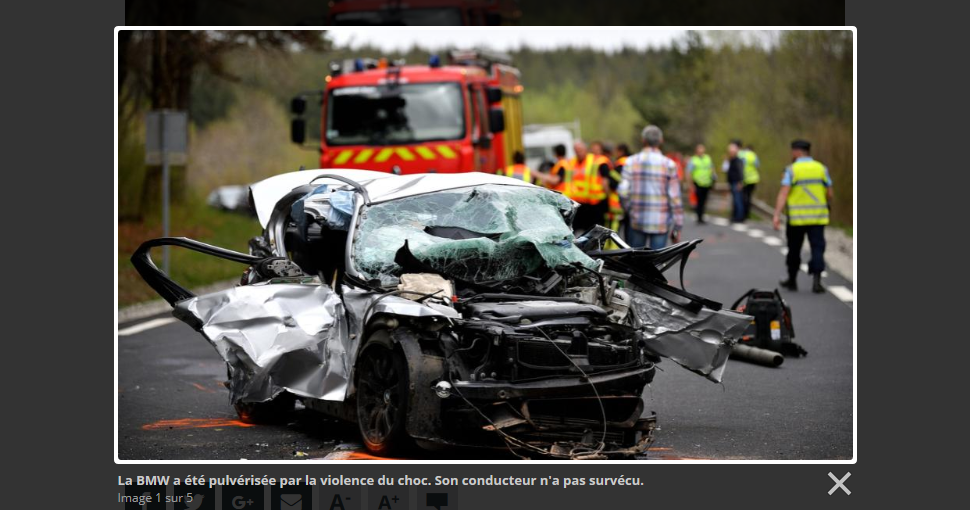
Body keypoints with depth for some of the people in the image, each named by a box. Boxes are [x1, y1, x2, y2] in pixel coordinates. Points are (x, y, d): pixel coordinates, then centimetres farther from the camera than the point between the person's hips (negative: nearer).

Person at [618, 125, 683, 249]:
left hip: (636, 221, 2)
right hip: (661, 223, -1)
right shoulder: (669, 164, -4)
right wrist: (677, 227, 0)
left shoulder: (631, 161, -1)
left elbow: (624, 191, -7)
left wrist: (630, 211, 12)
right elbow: (674, 197, -5)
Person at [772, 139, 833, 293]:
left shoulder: (792, 170, -5)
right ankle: (816, 280, -13)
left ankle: (792, 280, 22)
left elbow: (783, 193, -15)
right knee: (817, 248, 1)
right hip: (818, 217, 2)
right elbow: (829, 194, 5)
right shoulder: (821, 168, 5)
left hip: (796, 217, -2)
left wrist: (777, 215, -19)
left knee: (794, 249, 11)